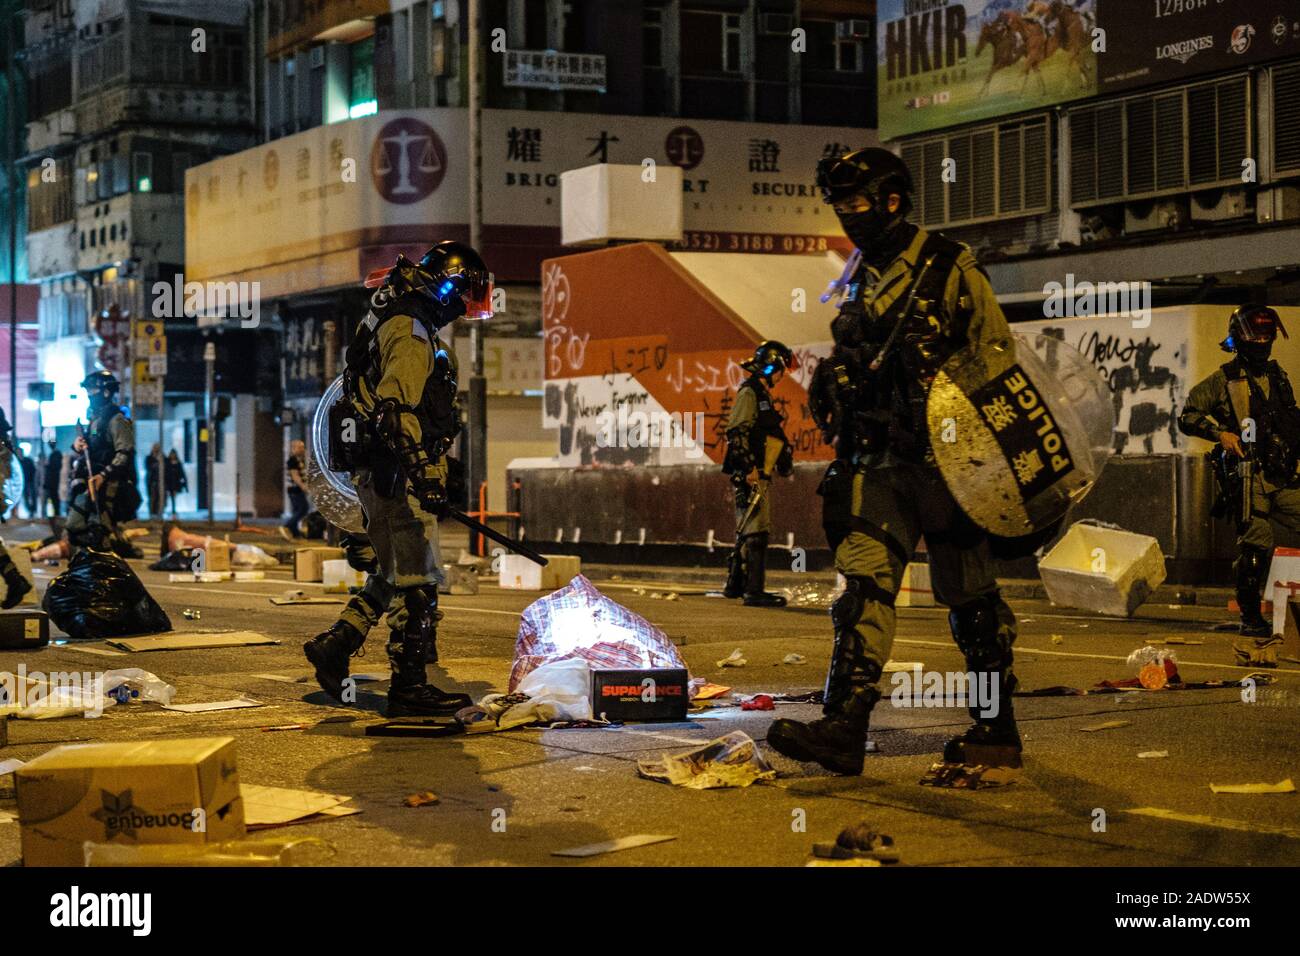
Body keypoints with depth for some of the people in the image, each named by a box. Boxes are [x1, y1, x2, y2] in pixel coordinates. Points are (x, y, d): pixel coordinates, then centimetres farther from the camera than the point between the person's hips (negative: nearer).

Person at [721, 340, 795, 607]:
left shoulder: (762, 395, 22)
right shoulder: (749, 392, -8)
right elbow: (738, 432, -18)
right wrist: (748, 468, -23)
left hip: (759, 474, 11)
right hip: (750, 474, -11)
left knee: (747, 530, 16)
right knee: (757, 530, -15)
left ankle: (735, 585, 25)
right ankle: (754, 590, -19)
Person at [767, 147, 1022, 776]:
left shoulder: (950, 269, -5)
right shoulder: (859, 283, 15)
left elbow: (998, 357, -6)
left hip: (944, 459, -6)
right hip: (879, 462, 6)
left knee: (969, 595, 2)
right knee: (862, 577, -8)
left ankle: (998, 729, 14)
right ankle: (843, 726, -13)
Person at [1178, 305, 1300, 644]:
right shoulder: (1224, 380, 1)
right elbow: (1186, 417, -1)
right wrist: (1219, 432, -14)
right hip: (1247, 476, -6)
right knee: (1257, 543, -11)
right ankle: (1250, 617, 1)